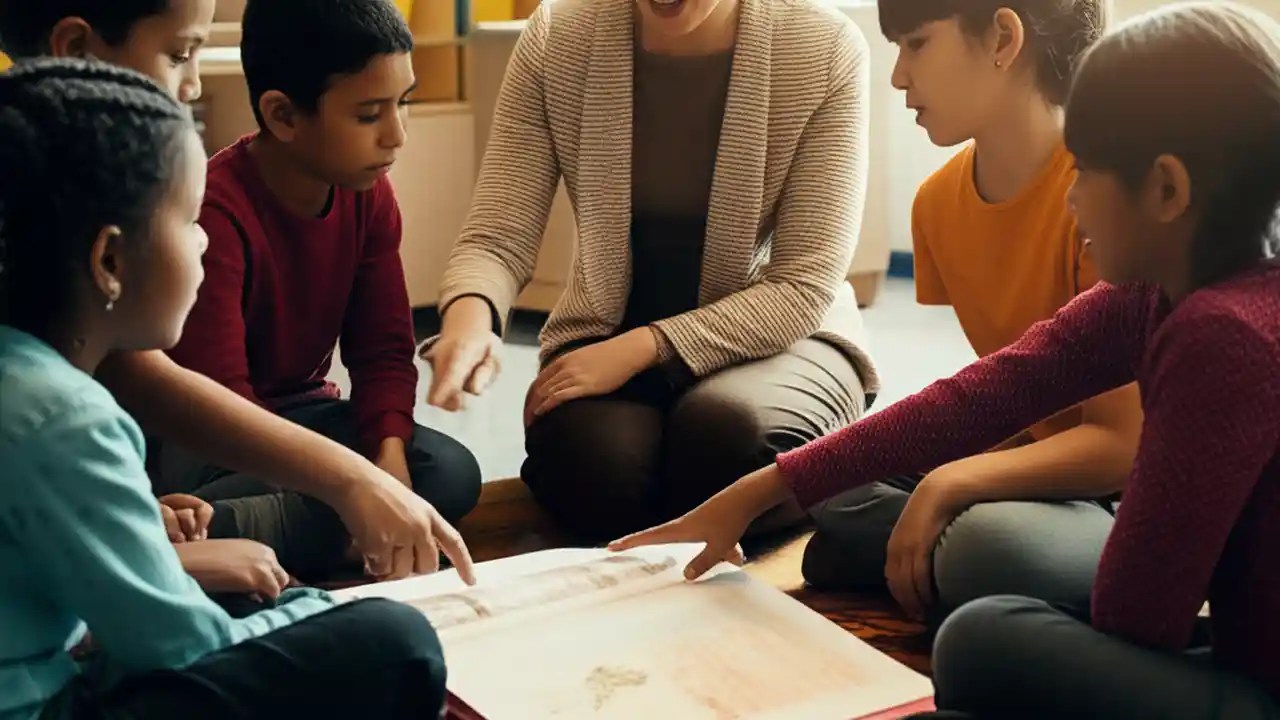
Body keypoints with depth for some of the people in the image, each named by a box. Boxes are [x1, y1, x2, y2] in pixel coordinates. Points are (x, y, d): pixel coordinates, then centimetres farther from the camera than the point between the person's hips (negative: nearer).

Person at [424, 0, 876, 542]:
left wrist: (643, 347, -28)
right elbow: (497, 237, -12)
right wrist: (469, 312, -36)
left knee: (725, 427, -36)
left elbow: (804, 287, -17)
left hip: (775, 332, -1)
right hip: (607, 331, 1)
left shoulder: (824, 49, -16)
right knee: (596, 461, -32)